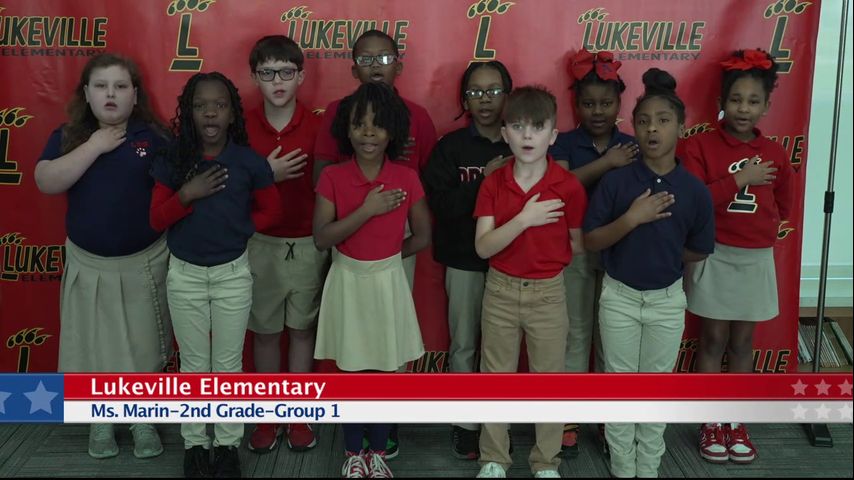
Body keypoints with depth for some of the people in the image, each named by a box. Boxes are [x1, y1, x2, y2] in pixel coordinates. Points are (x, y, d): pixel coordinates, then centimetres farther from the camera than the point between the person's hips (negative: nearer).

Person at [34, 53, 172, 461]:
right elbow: (46, 182, -16)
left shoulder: (155, 137, -4)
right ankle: (101, 419, 30)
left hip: (144, 262, -1)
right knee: (93, 344, 10)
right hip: (88, 262, 1)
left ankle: (143, 419, 27)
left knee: (144, 345, 8)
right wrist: (95, 146, -19)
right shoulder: (67, 137, 1)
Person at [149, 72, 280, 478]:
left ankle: (228, 443, 24)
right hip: (185, 275, 1)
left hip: (232, 274, -1)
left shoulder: (249, 161, -9)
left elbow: (271, 211, 3)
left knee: (228, 364, 9)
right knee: (193, 364, 12)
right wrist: (188, 194, -21)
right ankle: (194, 443, 26)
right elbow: (157, 219, -5)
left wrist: (237, 228, -9)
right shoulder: (173, 161, -6)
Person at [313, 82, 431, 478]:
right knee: (352, 371, 9)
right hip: (347, 282, -1)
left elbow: (422, 237, 2)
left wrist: (383, 257, 1)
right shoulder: (332, 178, -8)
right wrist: (368, 209, -20)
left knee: (384, 370, 10)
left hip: (388, 282, 1)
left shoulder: (406, 179, -7)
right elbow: (321, 238, -15)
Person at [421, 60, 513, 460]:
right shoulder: (450, 147, -3)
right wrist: (484, 179, -21)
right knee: (464, 345, 8)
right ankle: (464, 423, 22)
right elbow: (441, 205, -14)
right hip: (465, 262, 0)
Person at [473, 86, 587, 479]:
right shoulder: (493, 184, -7)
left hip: (549, 293, -1)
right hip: (500, 291, 1)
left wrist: (548, 260, 1)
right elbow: (482, 247, -15)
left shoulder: (569, 186, -11)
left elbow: (579, 245, 2)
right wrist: (524, 219, -23)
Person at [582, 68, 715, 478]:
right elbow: (590, 241, -12)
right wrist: (632, 219, -23)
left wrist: (660, 252, -1)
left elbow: (698, 251, 2)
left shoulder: (694, 190, -8)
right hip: (619, 296, -1)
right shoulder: (615, 181, -11)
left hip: (667, 299, 1)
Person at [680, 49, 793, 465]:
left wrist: (758, 226, 3)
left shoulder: (774, 153, 1)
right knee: (713, 340, 6)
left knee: (742, 342, 13)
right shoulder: (700, 146, -9)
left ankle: (736, 422, 25)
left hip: (756, 259, 3)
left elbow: (783, 205, 16)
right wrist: (740, 180, -21)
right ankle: (711, 423, 19)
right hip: (714, 257, -3)